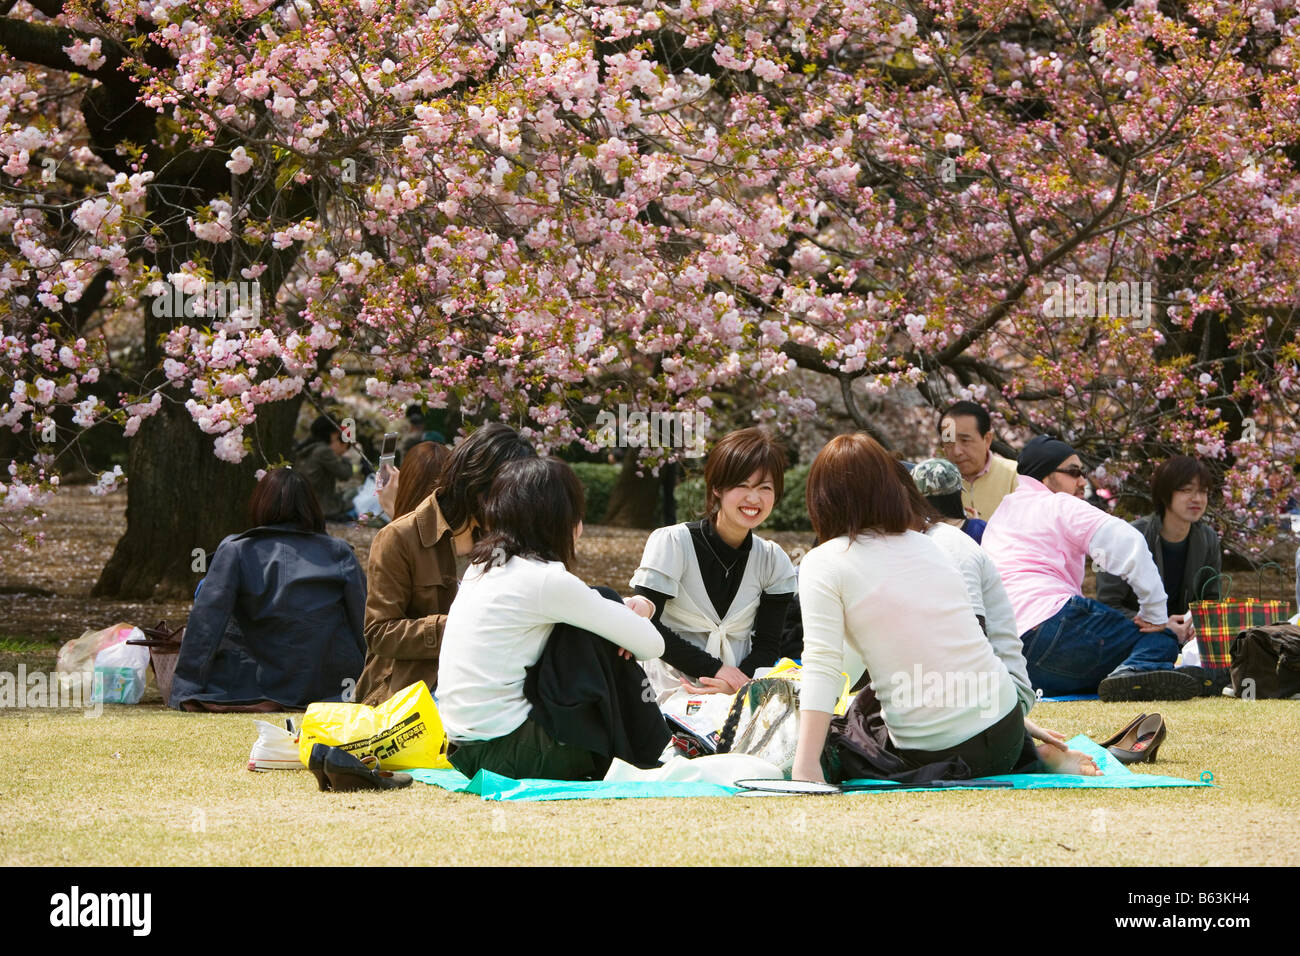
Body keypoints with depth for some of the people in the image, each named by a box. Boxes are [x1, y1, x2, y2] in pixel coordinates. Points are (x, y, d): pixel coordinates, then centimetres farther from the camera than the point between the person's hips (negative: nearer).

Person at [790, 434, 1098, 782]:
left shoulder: (822, 565, -8)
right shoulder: (928, 546, 10)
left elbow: (822, 667, -19)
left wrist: (806, 766, -24)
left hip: (931, 755, -7)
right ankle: (1036, 755, 17)